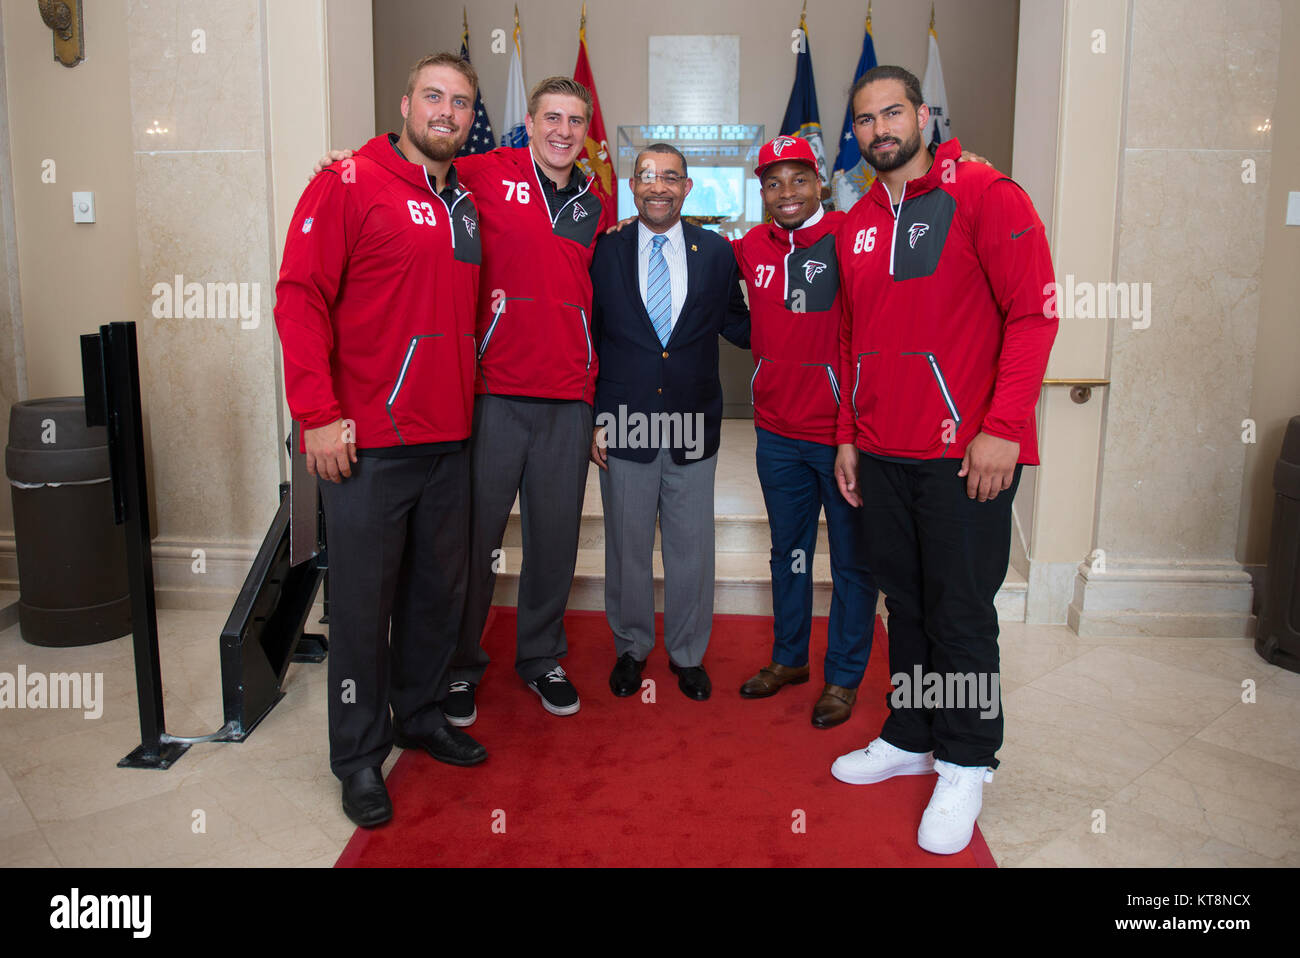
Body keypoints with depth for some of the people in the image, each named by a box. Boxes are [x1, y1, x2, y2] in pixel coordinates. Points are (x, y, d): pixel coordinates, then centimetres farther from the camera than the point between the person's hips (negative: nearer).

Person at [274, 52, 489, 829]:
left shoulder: (467, 203, 14)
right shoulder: (350, 183, -5)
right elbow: (301, 295, -11)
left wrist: (470, 398, 13)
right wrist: (319, 413, -17)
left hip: (449, 439, 6)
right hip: (366, 443, -6)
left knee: (442, 589, 15)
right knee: (364, 601, 3)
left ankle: (420, 713, 35)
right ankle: (359, 755, 19)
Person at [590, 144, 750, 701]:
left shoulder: (716, 253, 4)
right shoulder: (604, 253, 1)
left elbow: (738, 329, 10)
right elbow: (587, 340, 3)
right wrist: (592, 418, -1)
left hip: (693, 428, 1)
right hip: (624, 425, -1)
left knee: (692, 549, 10)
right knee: (627, 546, 11)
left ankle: (688, 654, 29)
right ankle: (631, 648, 32)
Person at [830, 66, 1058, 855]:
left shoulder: (984, 194, -5)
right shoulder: (856, 226, 14)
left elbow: (1034, 311, -11)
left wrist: (1003, 428, -18)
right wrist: (847, 434, 15)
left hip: (966, 454, -5)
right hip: (881, 454, 6)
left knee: (961, 611, 2)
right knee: (905, 602, 14)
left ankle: (966, 763, 19)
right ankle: (910, 738, 30)